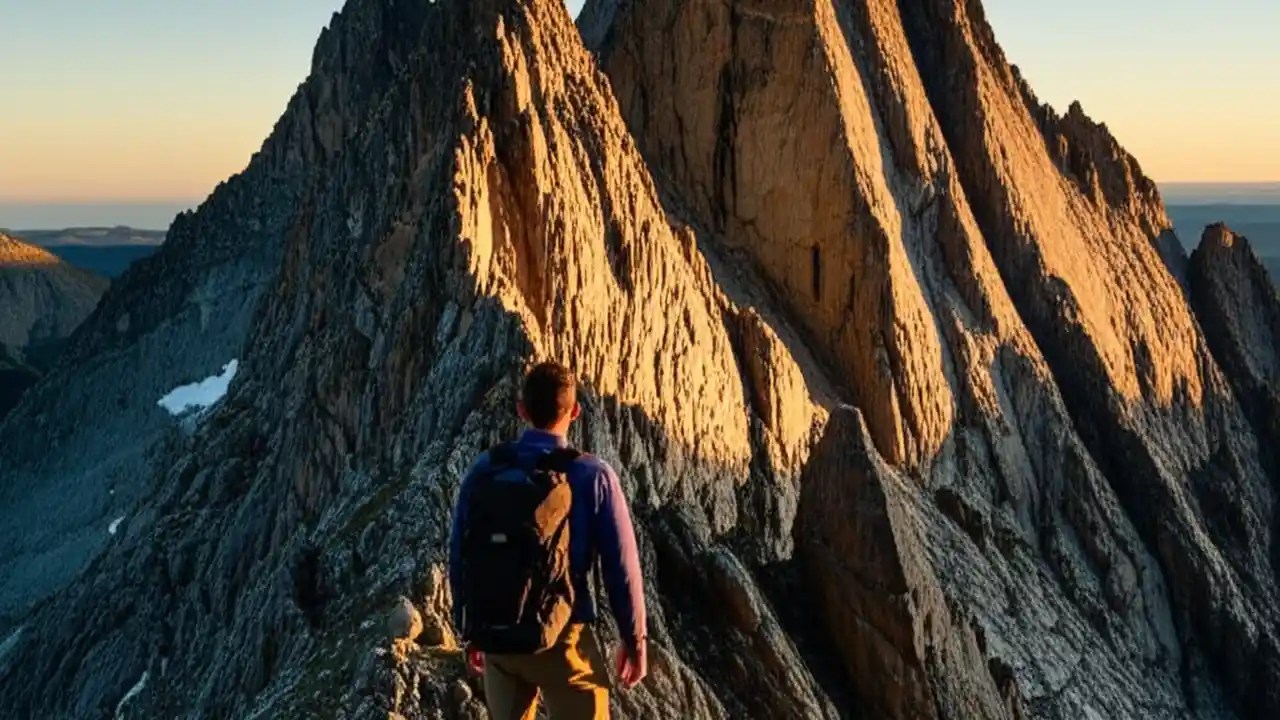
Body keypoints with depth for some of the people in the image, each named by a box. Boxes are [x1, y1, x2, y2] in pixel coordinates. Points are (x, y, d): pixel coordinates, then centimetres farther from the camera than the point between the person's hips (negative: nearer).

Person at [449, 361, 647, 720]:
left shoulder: (483, 471, -1)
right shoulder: (592, 475, -11)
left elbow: (459, 558, 5)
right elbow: (621, 566, -9)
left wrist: (471, 632, 17)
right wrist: (634, 639, 3)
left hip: (495, 638, 4)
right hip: (560, 640, -4)